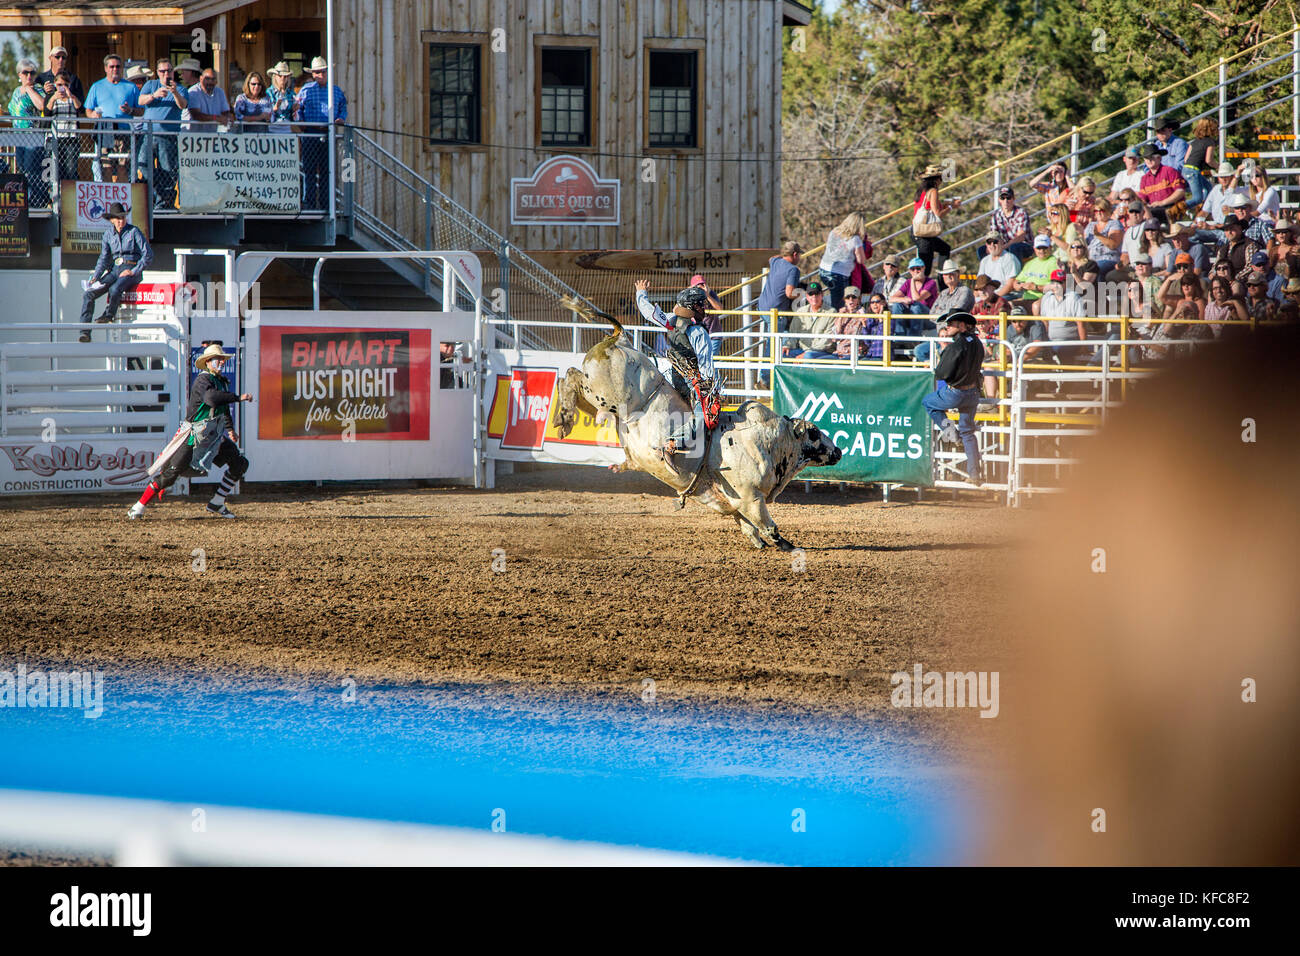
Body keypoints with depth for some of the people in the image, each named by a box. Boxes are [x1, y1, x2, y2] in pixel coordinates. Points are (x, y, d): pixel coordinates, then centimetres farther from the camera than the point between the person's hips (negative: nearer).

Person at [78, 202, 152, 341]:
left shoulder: (134, 232, -5)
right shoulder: (109, 233, 9)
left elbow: (148, 254, -6)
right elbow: (104, 258, 10)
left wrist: (134, 271, -14)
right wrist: (95, 277, -4)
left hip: (131, 270, -5)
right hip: (114, 270, 5)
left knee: (114, 289, -37)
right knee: (89, 294, -12)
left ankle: (109, 315, -8)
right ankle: (85, 332, -15)